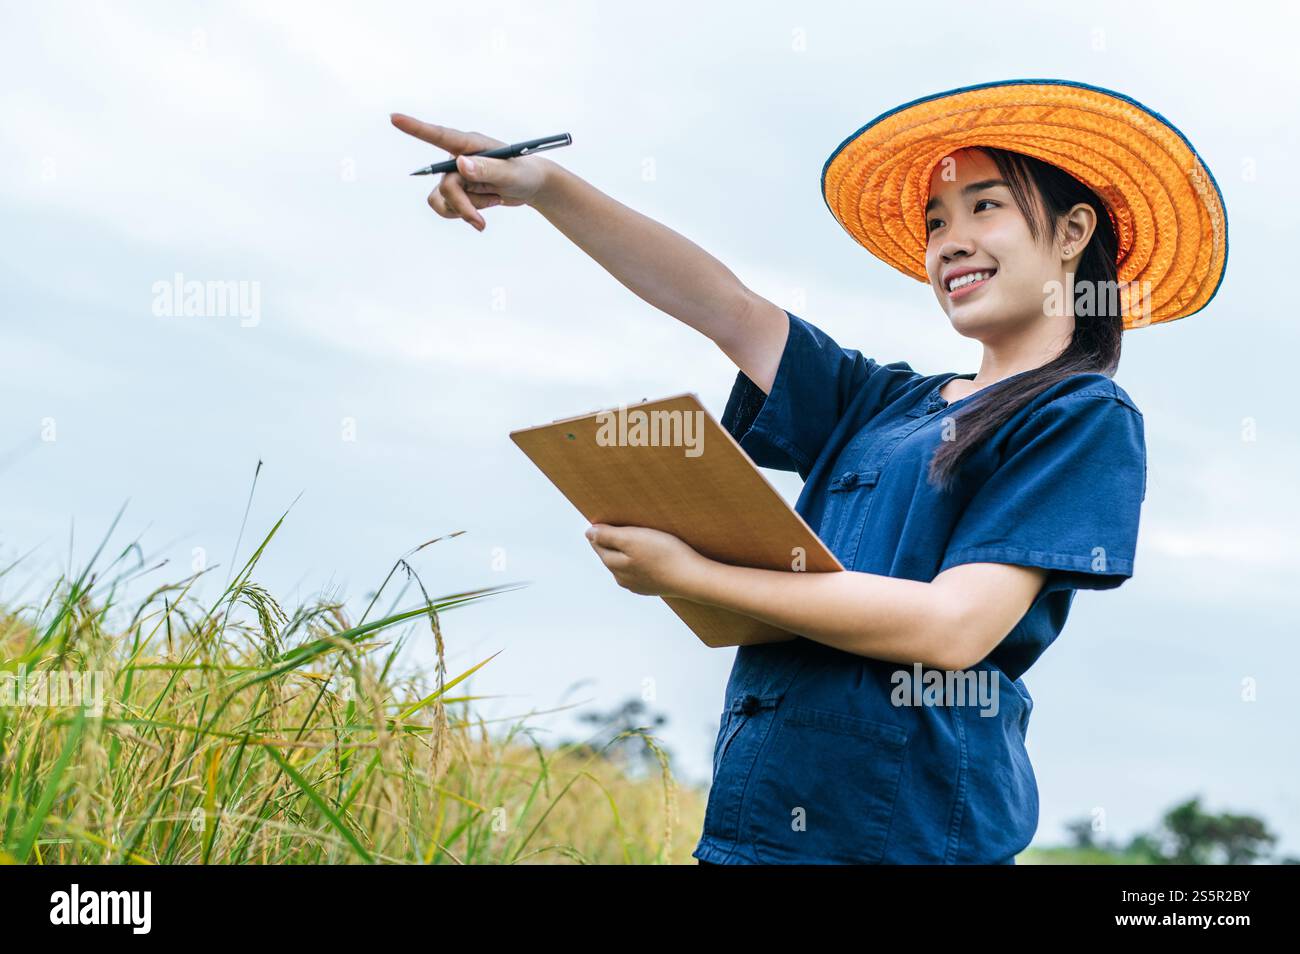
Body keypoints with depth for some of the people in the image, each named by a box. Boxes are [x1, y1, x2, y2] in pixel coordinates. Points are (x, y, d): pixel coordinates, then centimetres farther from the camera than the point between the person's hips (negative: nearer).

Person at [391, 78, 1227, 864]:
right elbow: (724, 306, 10)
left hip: (902, 826, -6)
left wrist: (688, 575, -14)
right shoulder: (885, 403, 15)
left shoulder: (1085, 416, -4)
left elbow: (956, 626, -15)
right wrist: (545, 186, -1)